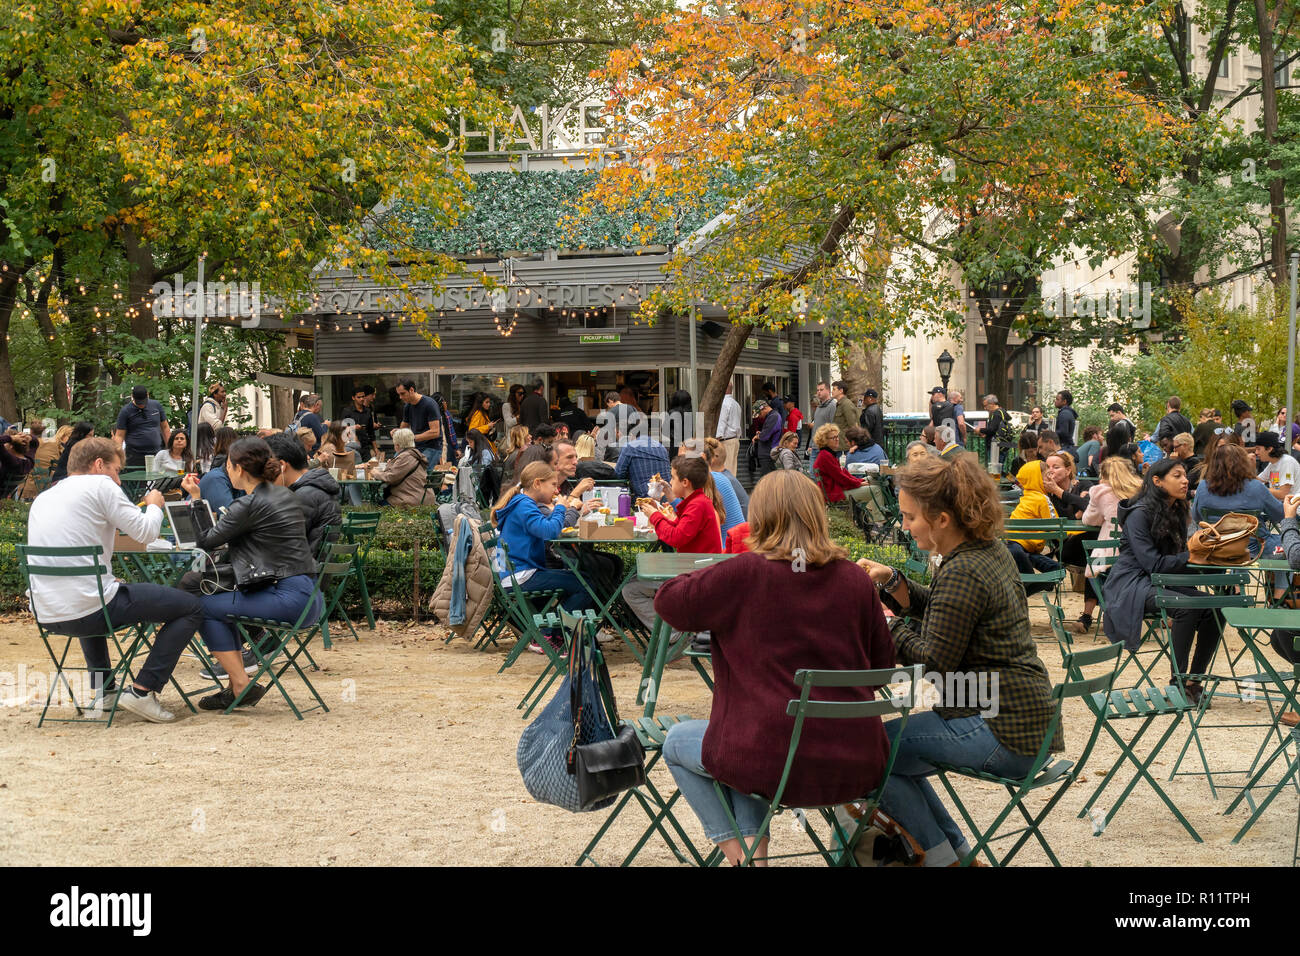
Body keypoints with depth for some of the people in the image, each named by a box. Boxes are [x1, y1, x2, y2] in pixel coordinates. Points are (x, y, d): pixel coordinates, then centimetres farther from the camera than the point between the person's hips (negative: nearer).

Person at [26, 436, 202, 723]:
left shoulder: (42, 498, 18)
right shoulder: (100, 485, -3)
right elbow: (146, 532, -5)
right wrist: (154, 505, 15)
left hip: (47, 616, 8)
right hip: (89, 612, -8)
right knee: (190, 607, 4)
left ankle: (104, 690, 35)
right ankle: (142, 690, -2)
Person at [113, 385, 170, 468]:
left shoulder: (156, 406, 8)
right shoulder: (126, 411, -1)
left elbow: (165, 427, 15)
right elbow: (119, 435, -2)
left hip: (157, 454, 3)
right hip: (135, 457, -2)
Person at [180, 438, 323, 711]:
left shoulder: (249, 505, -12)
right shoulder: (285, 495, 15)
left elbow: (205, 541, -4)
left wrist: (196, 499, 3)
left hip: (287, 600, -10)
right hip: (309, 596, 10)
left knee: (203, 606, 2)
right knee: (221, 599, 26)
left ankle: (242, 686, 1)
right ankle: (236, 685, 23)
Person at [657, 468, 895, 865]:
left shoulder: (744, 573, -11)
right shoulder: (852, 578, 1)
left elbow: (667, 601, 1)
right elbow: (884, 661, 10)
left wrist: (710, 575, 17)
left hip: (776, 764, -5)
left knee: (677, 742, 26)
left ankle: (742, 853, 16)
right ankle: (754, 845, 24)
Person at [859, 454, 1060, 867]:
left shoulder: (962, 574, -21)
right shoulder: (991, 550, 9)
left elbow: (934, 659, -19)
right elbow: (940, 614, 20)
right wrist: (891, 581, 8)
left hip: (1002, 734, -11)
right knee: (894, 747, 22)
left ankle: (940, 856, 7)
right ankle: (958, 852, 26)